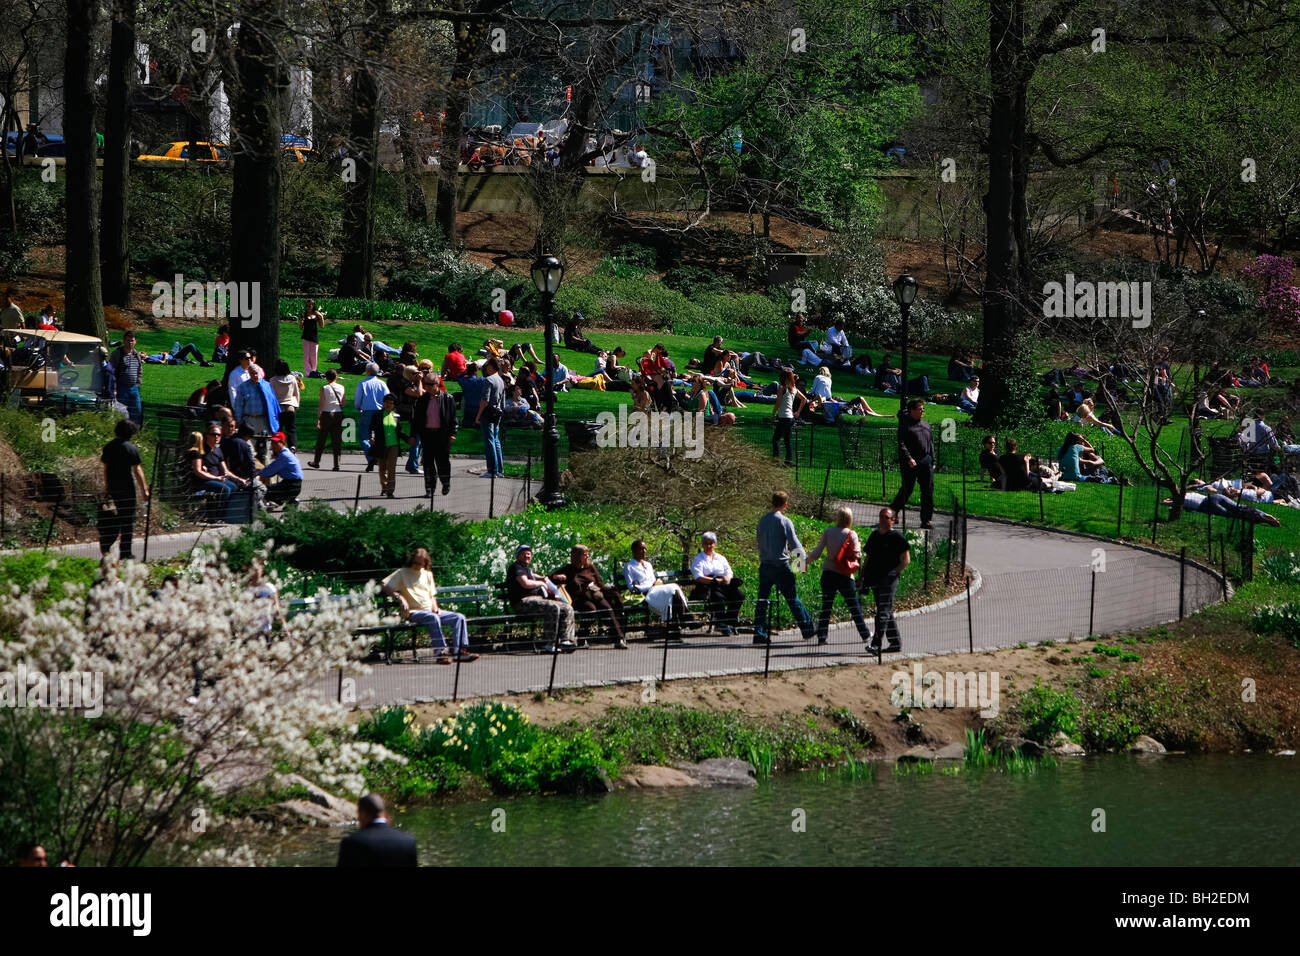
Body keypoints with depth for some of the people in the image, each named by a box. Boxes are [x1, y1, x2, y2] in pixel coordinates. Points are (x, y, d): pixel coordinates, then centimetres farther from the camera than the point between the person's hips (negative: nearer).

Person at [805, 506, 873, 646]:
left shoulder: (828, 532, -1)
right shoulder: (851, 534, -6)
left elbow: (817, 553, -3)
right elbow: (857, 555, -5)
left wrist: (807, 559, 15)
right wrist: (858, 546, 15)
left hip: (828, 573, 1)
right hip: (844, 576, -1)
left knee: (826, 606, 7)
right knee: (854, 606, 9)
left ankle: (822, 636, -1)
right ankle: (865, 635, 16)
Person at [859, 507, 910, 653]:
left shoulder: (897, 537, -4)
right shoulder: (874, 536, 17)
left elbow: (906, 559, -7)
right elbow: (868, 559, 23)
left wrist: (893, 573, -15)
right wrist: (861, 577, 15)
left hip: (889, 580, -8)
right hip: (875, 580, 8)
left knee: (883, 612, -13)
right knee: (887, 613, 11)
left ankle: (876, 643, -19)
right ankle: (896, 643, 18)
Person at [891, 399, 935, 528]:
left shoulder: (926, 425, 16)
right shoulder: (905, 424, -4)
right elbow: (901, 444, -12)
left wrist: (932, 461, 15)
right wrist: (908, 458, -23)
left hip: (925, 461, 5)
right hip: (910, 463, -5)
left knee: (928, 491, -2)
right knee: (907, 489, -1)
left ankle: (926, 520, 2)